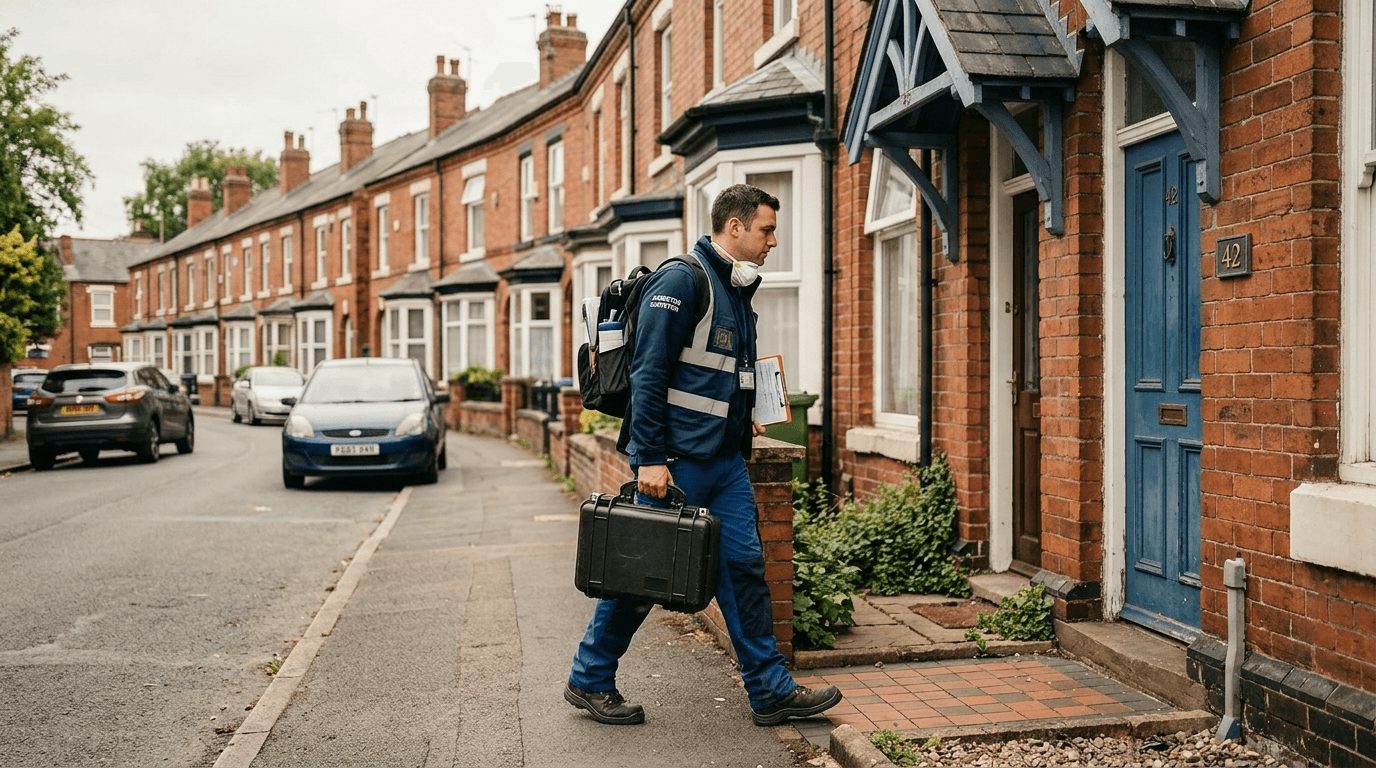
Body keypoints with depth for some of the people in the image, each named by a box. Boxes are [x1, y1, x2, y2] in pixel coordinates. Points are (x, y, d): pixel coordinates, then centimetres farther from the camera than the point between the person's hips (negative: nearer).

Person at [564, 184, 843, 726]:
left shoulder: (736, 291, 16)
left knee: (743, 566, 8)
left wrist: (742, 417, 14)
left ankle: (771, 690, 16)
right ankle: (589, 680, 20)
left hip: (725, 461, 9)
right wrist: (649, 457, -21)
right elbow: (649, 372, -18)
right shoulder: (681, 280, -12)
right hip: (674, 461, -8)